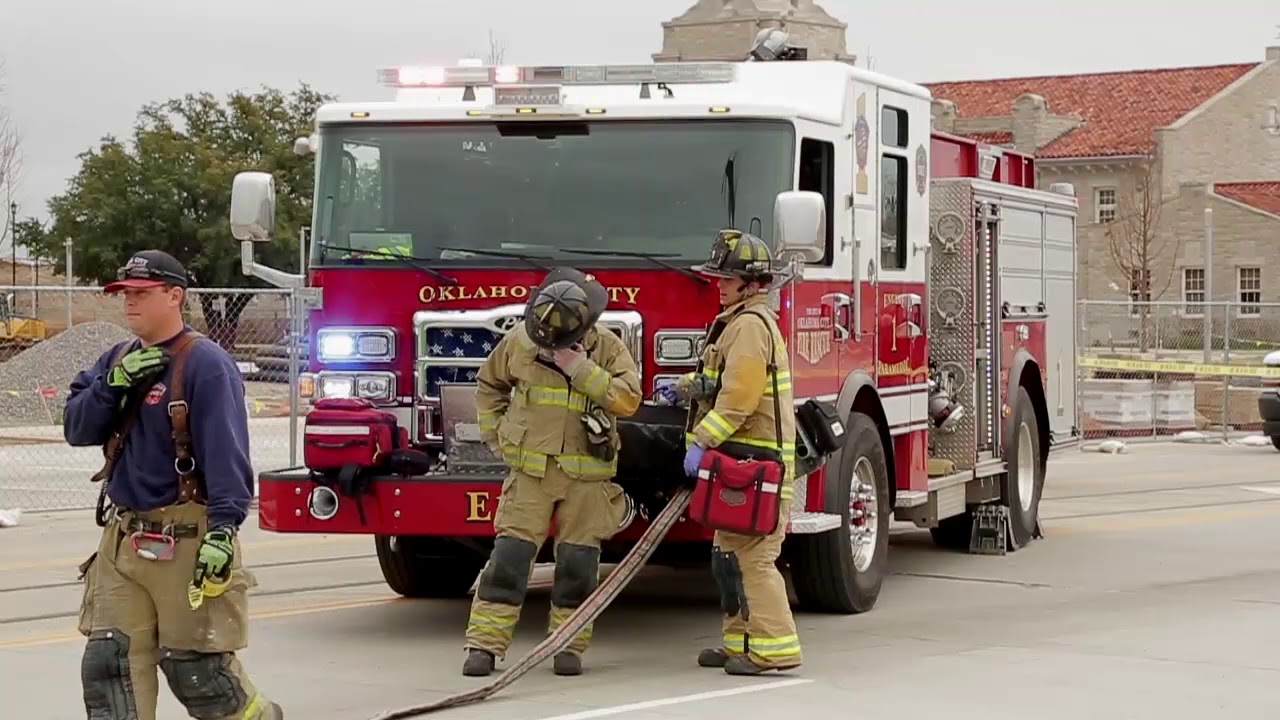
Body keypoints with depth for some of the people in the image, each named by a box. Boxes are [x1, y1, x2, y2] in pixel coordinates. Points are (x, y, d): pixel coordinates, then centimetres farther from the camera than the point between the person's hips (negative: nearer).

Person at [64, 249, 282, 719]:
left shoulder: (205, 364, -11)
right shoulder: (118, 360, 14)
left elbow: (225, 452, -19)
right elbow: (77, 428, 7)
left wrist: (224, 528, -29)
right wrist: (115, 385, -10)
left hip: (186, 540, -7)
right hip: (124, 536, 7)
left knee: (197, 670, -2)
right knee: (109, 663, 3)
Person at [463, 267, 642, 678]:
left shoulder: (607, 348, -2)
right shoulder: (519, 342, 1)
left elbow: (628, 398, -13)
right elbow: (489, 385, 17)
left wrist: (582, 370, -18)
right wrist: (496, 436, 8)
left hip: (586, 476, 0)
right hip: (530, 470, 0)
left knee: (578, 561, 1)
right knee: (509, 556, -5)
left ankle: (569, 645, 12)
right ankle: (484, 645, -3)